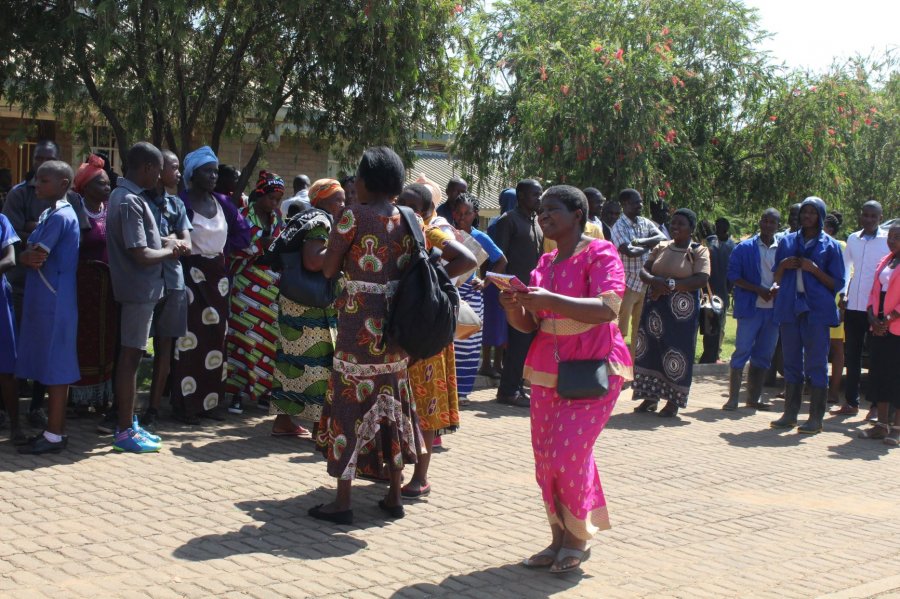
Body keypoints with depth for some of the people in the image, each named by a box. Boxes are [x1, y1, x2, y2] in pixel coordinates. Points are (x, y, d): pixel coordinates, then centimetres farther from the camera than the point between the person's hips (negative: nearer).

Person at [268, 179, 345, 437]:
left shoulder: (306, 220, 18)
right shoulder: (320, 223, -13)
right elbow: (313, 262, -25)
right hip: (312, 308, -10)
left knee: (292, 358, 11)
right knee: (317, 361, -5)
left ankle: (283, 420, 16)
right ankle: (319, 425, -1)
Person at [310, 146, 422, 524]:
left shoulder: (355, 215, -11)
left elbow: (329, 269, -6)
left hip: (360, 321, -6)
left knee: (351, 400, 1)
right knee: (391, 400, 14)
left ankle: (342, 502, 5)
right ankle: (394, 496, 20)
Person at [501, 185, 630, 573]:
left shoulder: (600, 253, -7)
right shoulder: (545, 263, 14)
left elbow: (607, 308, -23)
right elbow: (528, 323, 15)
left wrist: (550, 300, -31)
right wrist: (513, 307, -8)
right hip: (548, 369, 7)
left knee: (568, 454, -12)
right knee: (545, 458, 5)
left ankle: (578, 540, 6)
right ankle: (559, 539, 16)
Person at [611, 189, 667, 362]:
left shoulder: (645, 223, 8)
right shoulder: (619, 227, -11)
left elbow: (663, 238, -6)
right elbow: (630, 252, -24)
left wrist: (642, 242, -20)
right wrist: (650, 246, -8)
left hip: (645, 282, 7)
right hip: (627, 283, -7)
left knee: (640, 327, 13)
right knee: (621, 328, -3)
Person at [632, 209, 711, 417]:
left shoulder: (699, 252, -2)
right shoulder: (661, 248, 12)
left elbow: (702, 279, -15)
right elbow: (644, 271, 7)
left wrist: (671, 284, -20)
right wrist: (654, 281, -16)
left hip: (681, 310, -4)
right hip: (655, 306, 5)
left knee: (677, 351, -3)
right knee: (649, 348, 4)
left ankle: (673, 401, 8)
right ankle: (651, 396, 14)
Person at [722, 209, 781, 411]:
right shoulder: (744, 248, 1)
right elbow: (733, 276, -4)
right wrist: (759, 290, -14)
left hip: (774, 309, 4)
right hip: (750, 307, -3)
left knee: (764, 355, 8)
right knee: (742, 352, -5)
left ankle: (754, 397, 17)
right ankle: (733, 398, -2)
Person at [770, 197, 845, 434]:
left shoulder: (830, 245, 3)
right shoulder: (787, 241, 13)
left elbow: (837, 284, 1)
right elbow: (777, 278, 18)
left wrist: (814, 270, -13)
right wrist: (783, 266, -3)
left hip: (817, 310, -4)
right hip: (790, 308, 4)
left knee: (816, 363, -4)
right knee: (791, 362, 9)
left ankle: (816, 417, 0)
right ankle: (790, 413, 15)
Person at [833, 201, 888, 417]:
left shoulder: (888, 240, -3)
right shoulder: (853, 239, 11)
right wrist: (843, 294, 12)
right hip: (853, 306, 5)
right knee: (852, 356, 9)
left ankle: (877, 406, 6)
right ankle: (851, 402, 16)